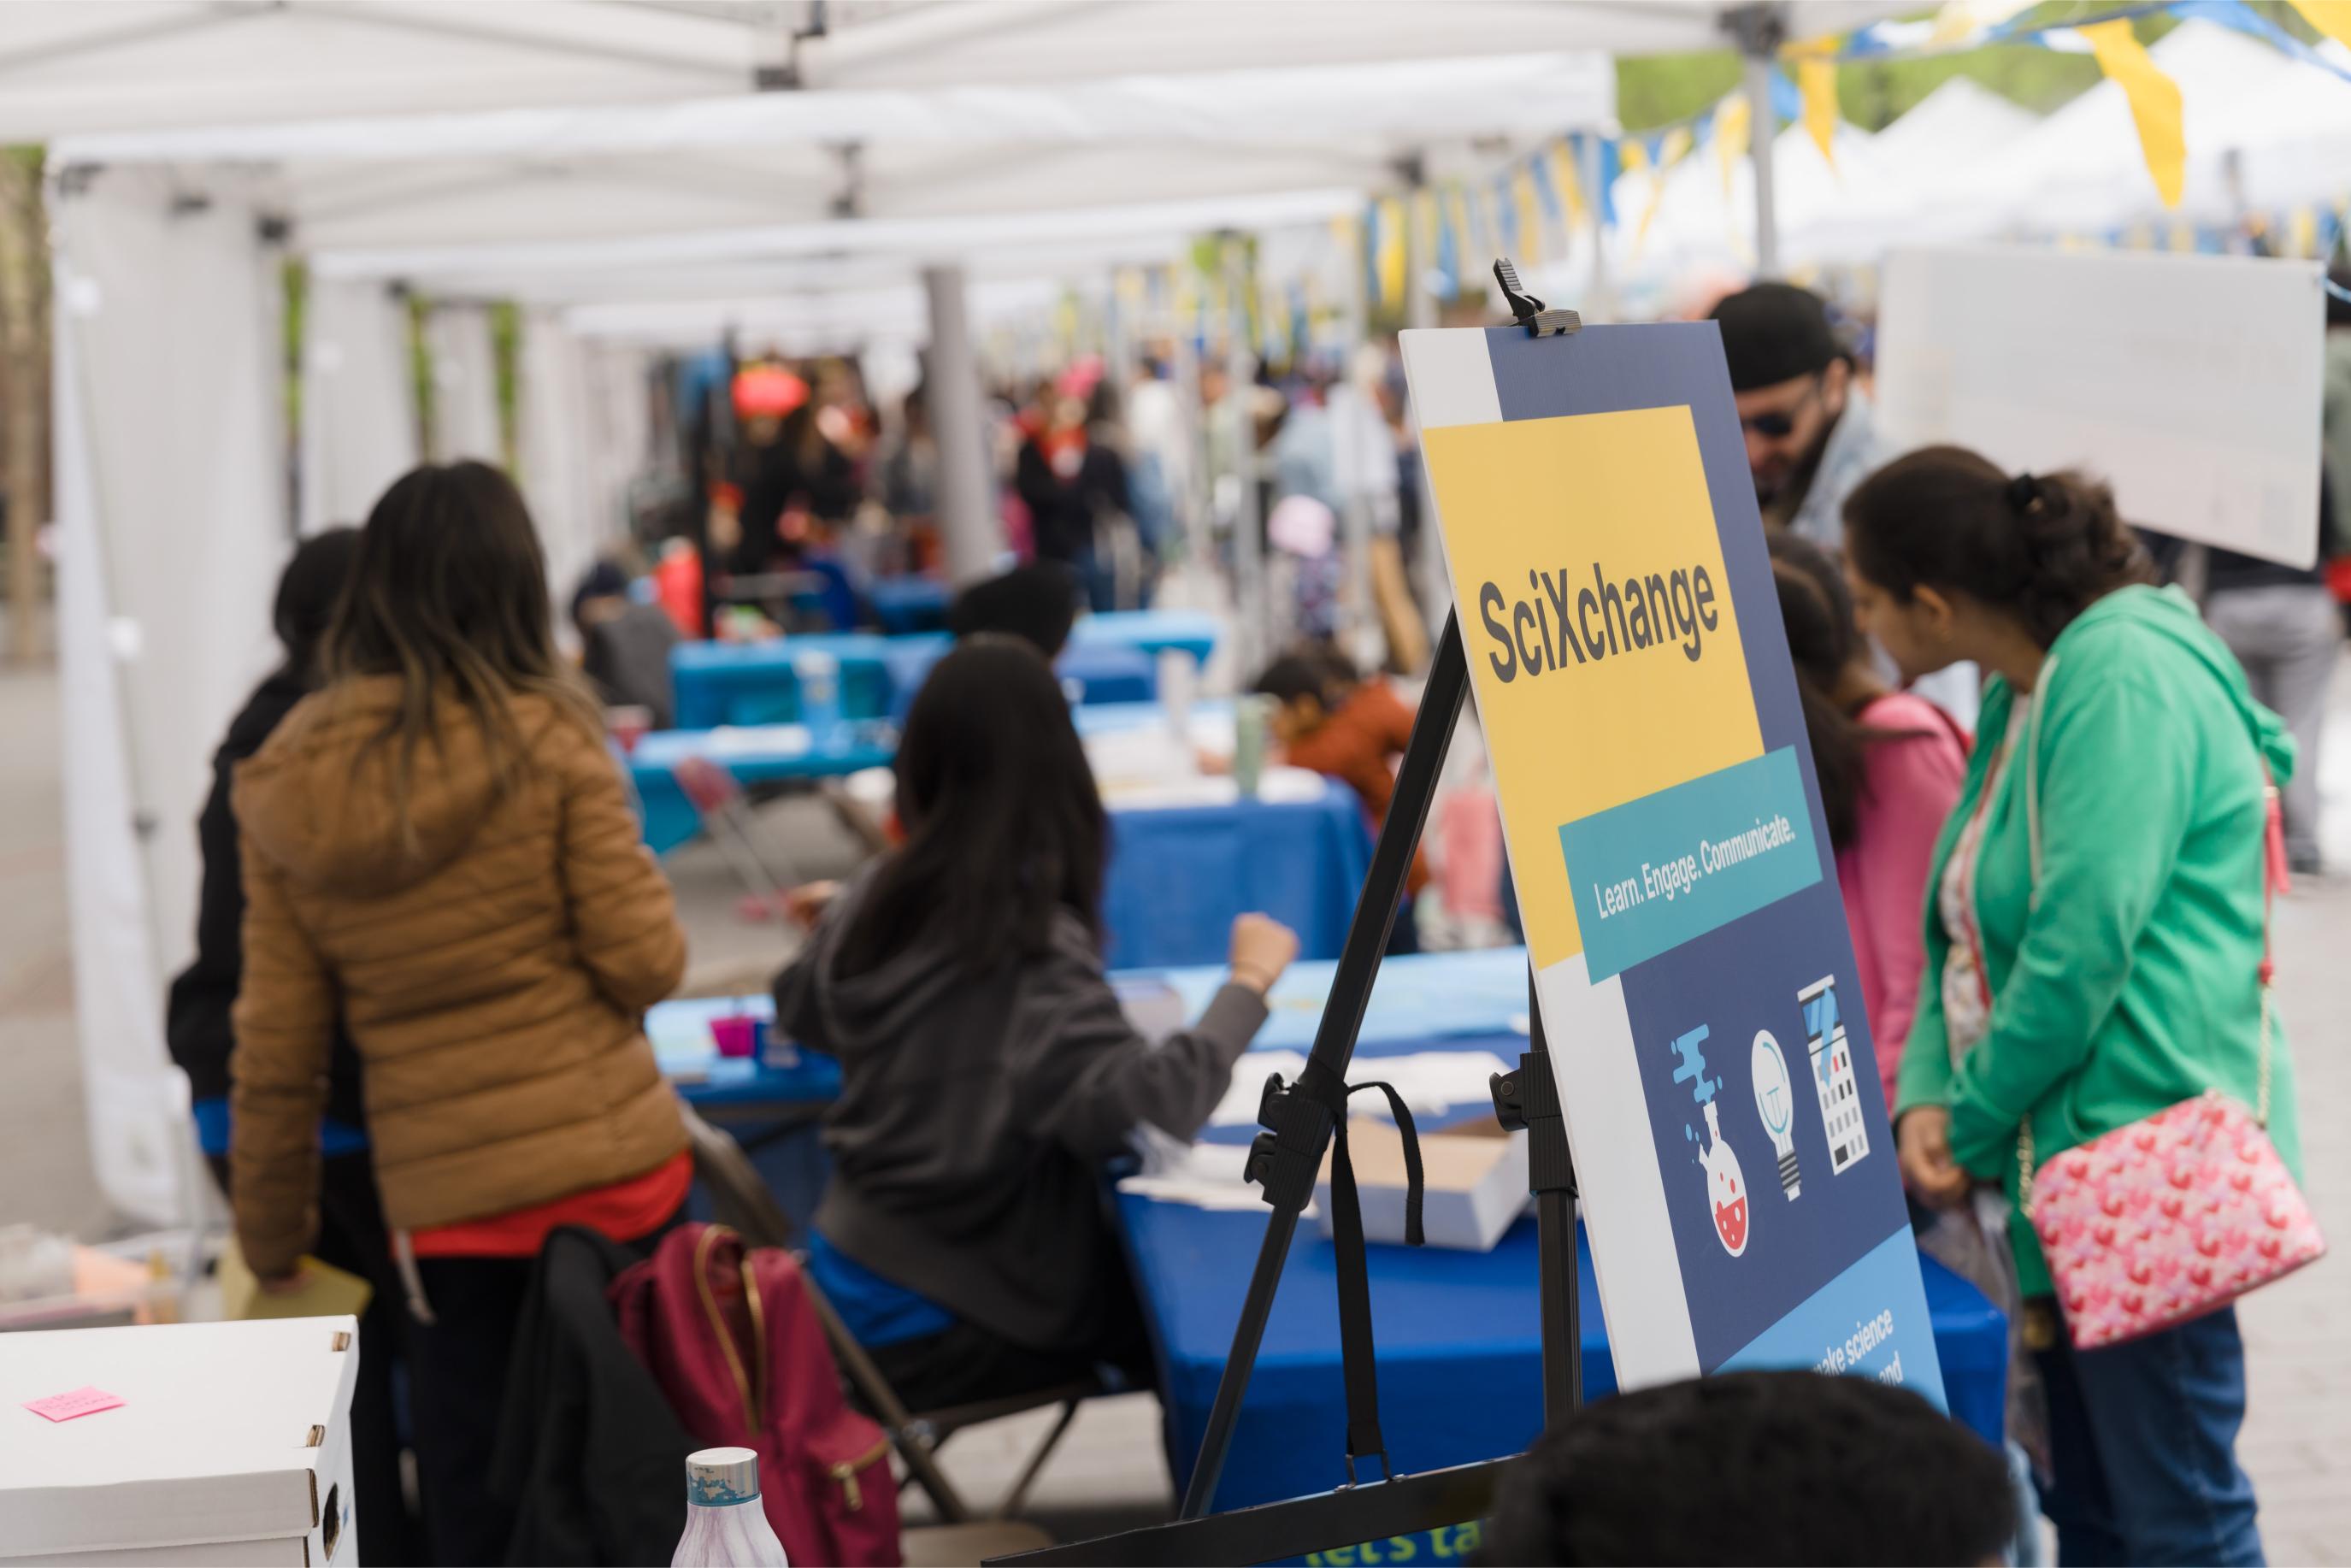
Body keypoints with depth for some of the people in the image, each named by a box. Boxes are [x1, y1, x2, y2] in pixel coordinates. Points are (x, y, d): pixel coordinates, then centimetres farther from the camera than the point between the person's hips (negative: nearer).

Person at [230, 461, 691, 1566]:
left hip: (441, 1208, 3)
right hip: (612, 1171, -2)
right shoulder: (547, 740, -6)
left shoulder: (285, 785, 3)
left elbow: (272, 1051, 6)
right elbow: (645, 966, -7)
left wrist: (270, 1243, 16)